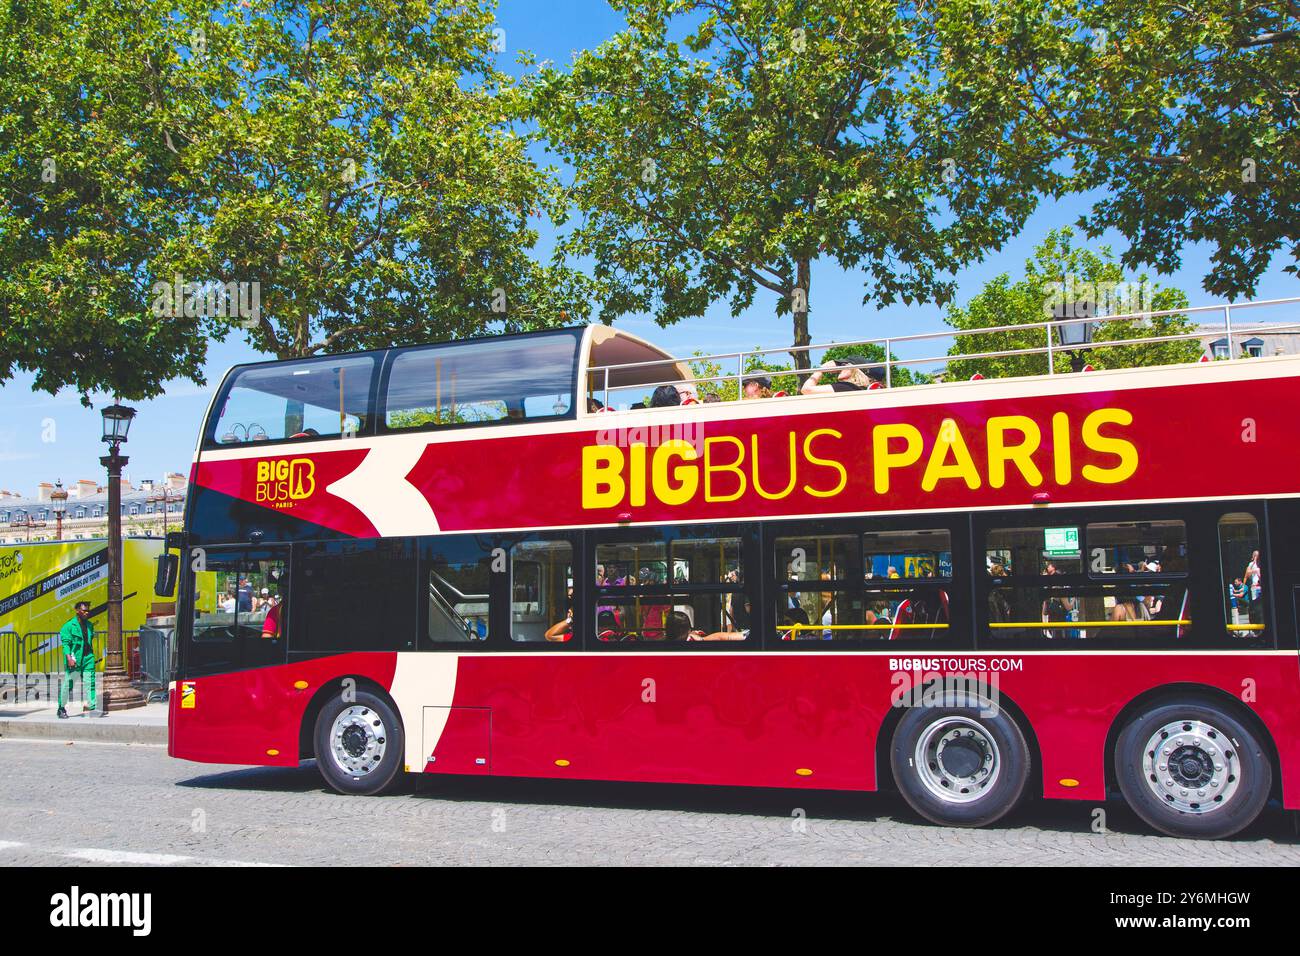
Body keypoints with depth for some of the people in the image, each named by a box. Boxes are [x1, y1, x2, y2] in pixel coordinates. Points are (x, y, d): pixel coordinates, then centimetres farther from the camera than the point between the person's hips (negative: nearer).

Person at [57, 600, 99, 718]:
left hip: (87, 657, 5)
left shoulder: (89, 625, 13)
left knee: (90, 682, -3)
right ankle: (61, 708, 15)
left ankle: (91, 707, -4)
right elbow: (65, 643, -11)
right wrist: (69, 658, -20)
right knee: (68, 683, 2)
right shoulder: (69, 626, -6)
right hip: (74, 659, -5)